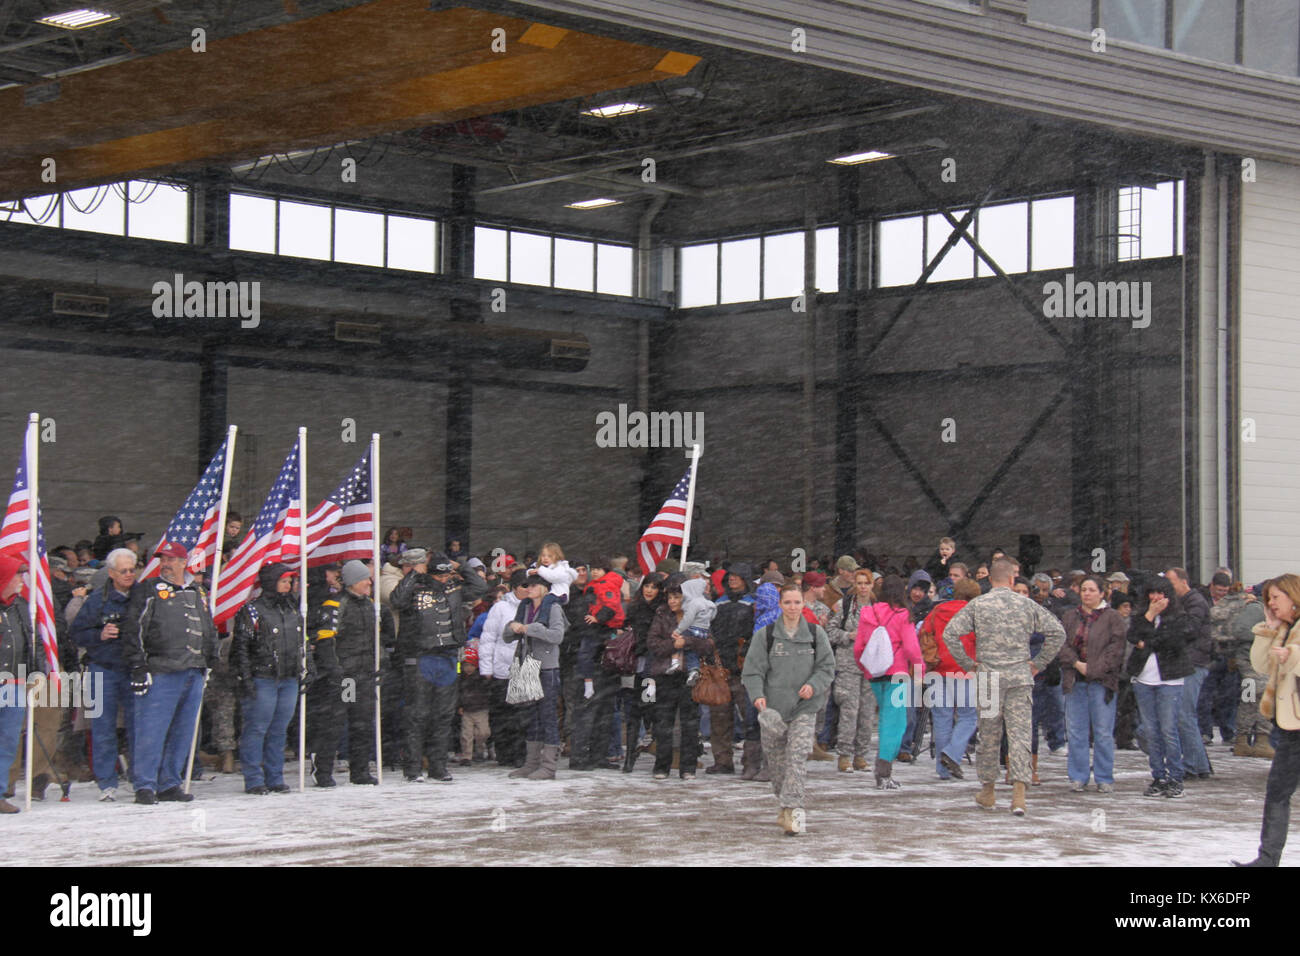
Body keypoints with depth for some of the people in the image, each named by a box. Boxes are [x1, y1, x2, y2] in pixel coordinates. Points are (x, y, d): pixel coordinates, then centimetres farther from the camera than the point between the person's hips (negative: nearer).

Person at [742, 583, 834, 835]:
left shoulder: (816, 633, 4)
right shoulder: (765, 635, 1)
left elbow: (827, 667, 7)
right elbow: (753, 670, -1)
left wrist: (813, 685, -11)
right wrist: (757, 695, -18)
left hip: (804, 707, -1)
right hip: (773, 707, 1)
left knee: (797, 755, -15)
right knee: (776, 759, 8)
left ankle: (792, 808, -19)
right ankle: (786, 806, 26)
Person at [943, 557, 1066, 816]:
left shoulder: (977, 605, -1)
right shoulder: (1027, 604, 2)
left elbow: (950, 633, -8)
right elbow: (1057, 632, 0)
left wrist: (967, 663, 1)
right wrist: (1038, 662, 7)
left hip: (988, 676, 0)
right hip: (1020, 676, 0)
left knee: (988, 734, 11)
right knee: (1019, 733, -1)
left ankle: (987, 790, 20)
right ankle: (1019, 792, -12)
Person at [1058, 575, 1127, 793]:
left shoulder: (1112, 617, 2)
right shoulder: (1070, 616, 13)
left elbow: (1116, 646, -6)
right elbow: (1061, 643, 6)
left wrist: (1094, 669, -13)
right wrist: (1076, 663, -10)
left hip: (1102, 681, -3)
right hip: (1075, 681, 3)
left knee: (1103, 732, -1)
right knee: (1076, 732, 4)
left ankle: (1104, 779, 7)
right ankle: (1078, 778, 11)